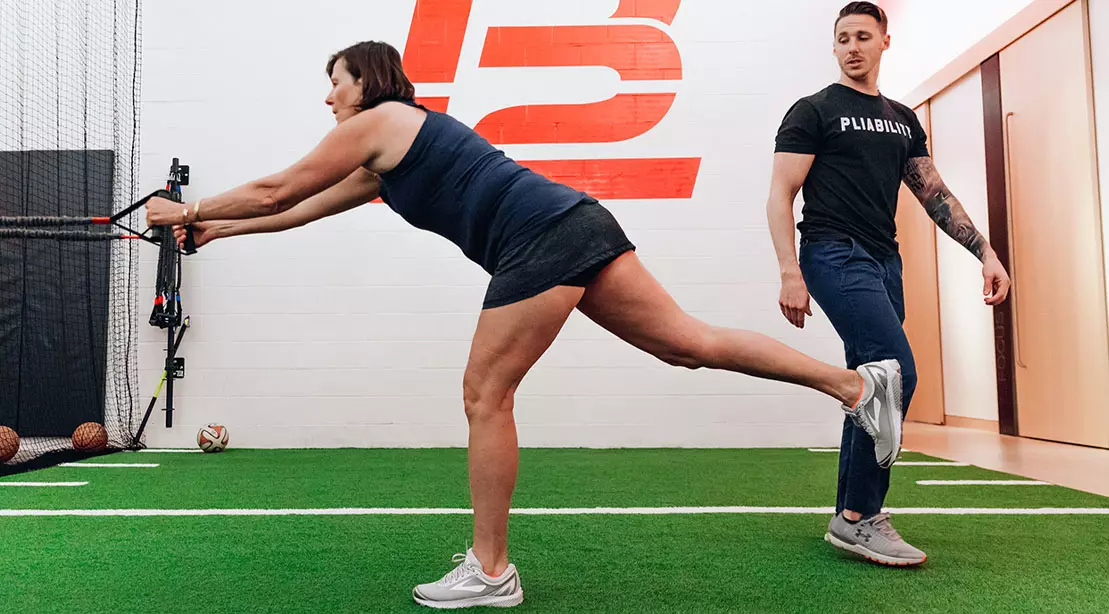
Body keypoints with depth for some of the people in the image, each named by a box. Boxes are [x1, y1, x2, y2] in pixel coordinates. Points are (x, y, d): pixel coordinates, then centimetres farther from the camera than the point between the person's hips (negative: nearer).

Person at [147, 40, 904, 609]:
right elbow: (306, 209, 36)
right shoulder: (386, 155, 29)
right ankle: (858, 380, 8)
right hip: (576, 224, 10)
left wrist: (190, 209, 25)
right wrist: (215, 229, 40)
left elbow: (276, 191, 11)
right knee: (689, 340, 6)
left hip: (542, 237, -10)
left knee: (485, 396, -2)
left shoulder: (375, 122, 5)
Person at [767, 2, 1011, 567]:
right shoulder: (814, 111, 1)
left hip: (883, 262, 7)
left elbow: (934, 193, 19)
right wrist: (790, 274, -17)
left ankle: (851, 516, 17)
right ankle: (858, 517, -11)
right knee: (896, 371, -20)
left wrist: (985, 251, 9)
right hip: (836, 256, -7)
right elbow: (781, 195, -6)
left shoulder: (902, 119, 20)